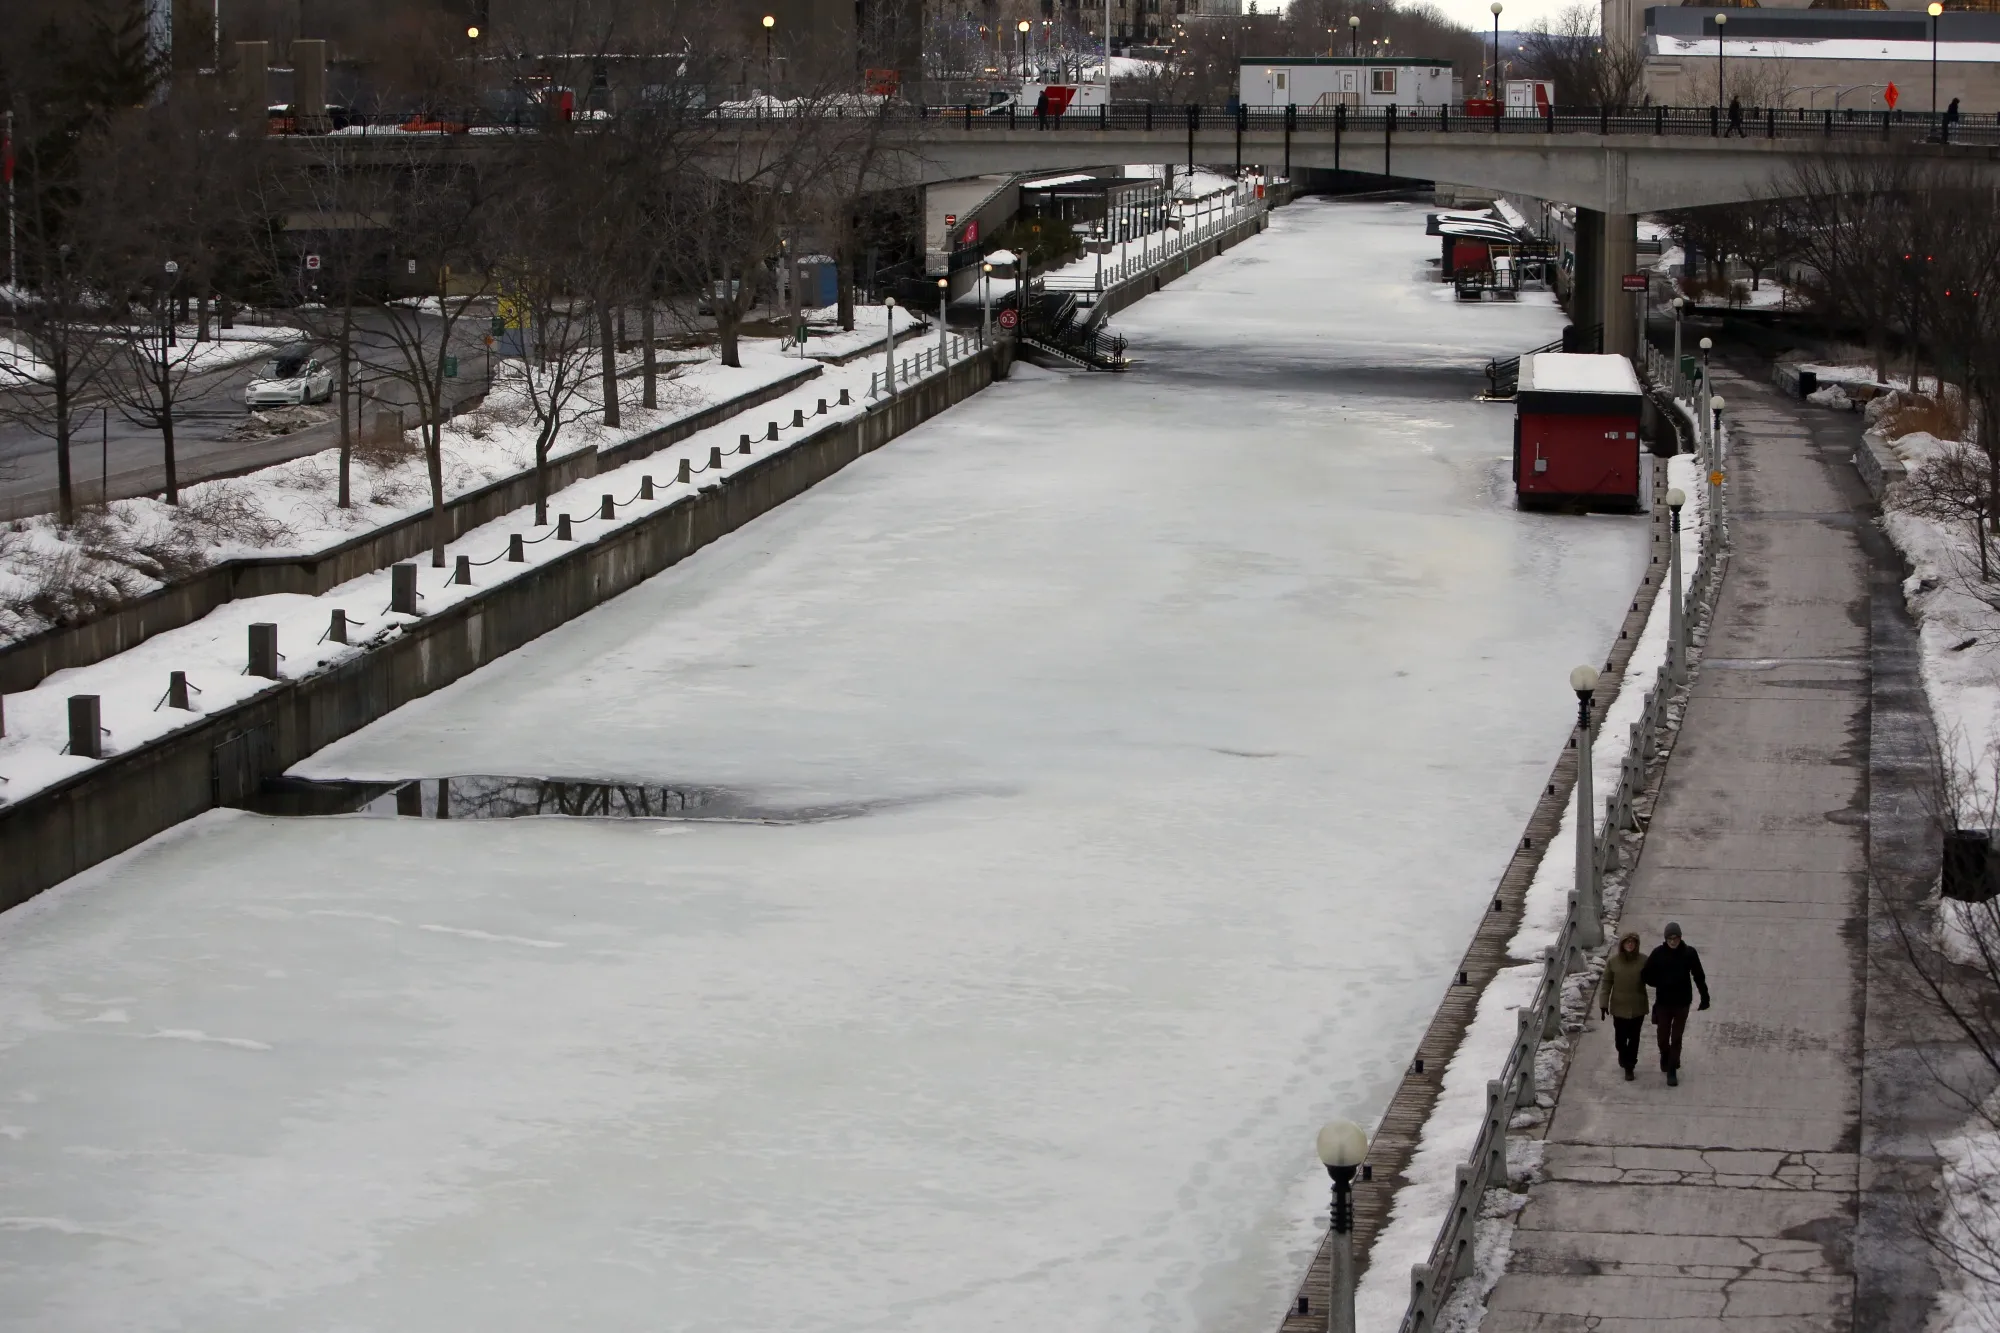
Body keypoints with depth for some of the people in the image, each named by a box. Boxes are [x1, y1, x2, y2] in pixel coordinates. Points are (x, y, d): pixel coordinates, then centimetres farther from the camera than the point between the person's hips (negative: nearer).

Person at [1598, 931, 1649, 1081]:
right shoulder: (1612, 961, -8)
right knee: (1620, 1037, 10)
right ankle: (1624, 1057, 40)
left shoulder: (1644, 961, -9)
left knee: (1634, 1038, 7)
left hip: (1638, 1007, 0)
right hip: (1619, 1007, 0)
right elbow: (1606, 983, -1)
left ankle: (1629, 1066, 21)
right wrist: (1603, 1004, -2)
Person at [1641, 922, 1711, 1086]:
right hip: (1663, 1002, 1)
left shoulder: (1689, 953, -9)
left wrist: (1705, 997, 3)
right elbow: (1646, 976, -4)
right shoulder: (1658, 953, -10)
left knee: (1677, 1038, 1)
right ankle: (1665, 1059, 42)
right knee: (1663, 1037, 13)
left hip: (1682, 1002, -1)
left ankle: (1672, 1071, 8)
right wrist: (1661, 983, -15)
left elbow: (1699, 976, 0)